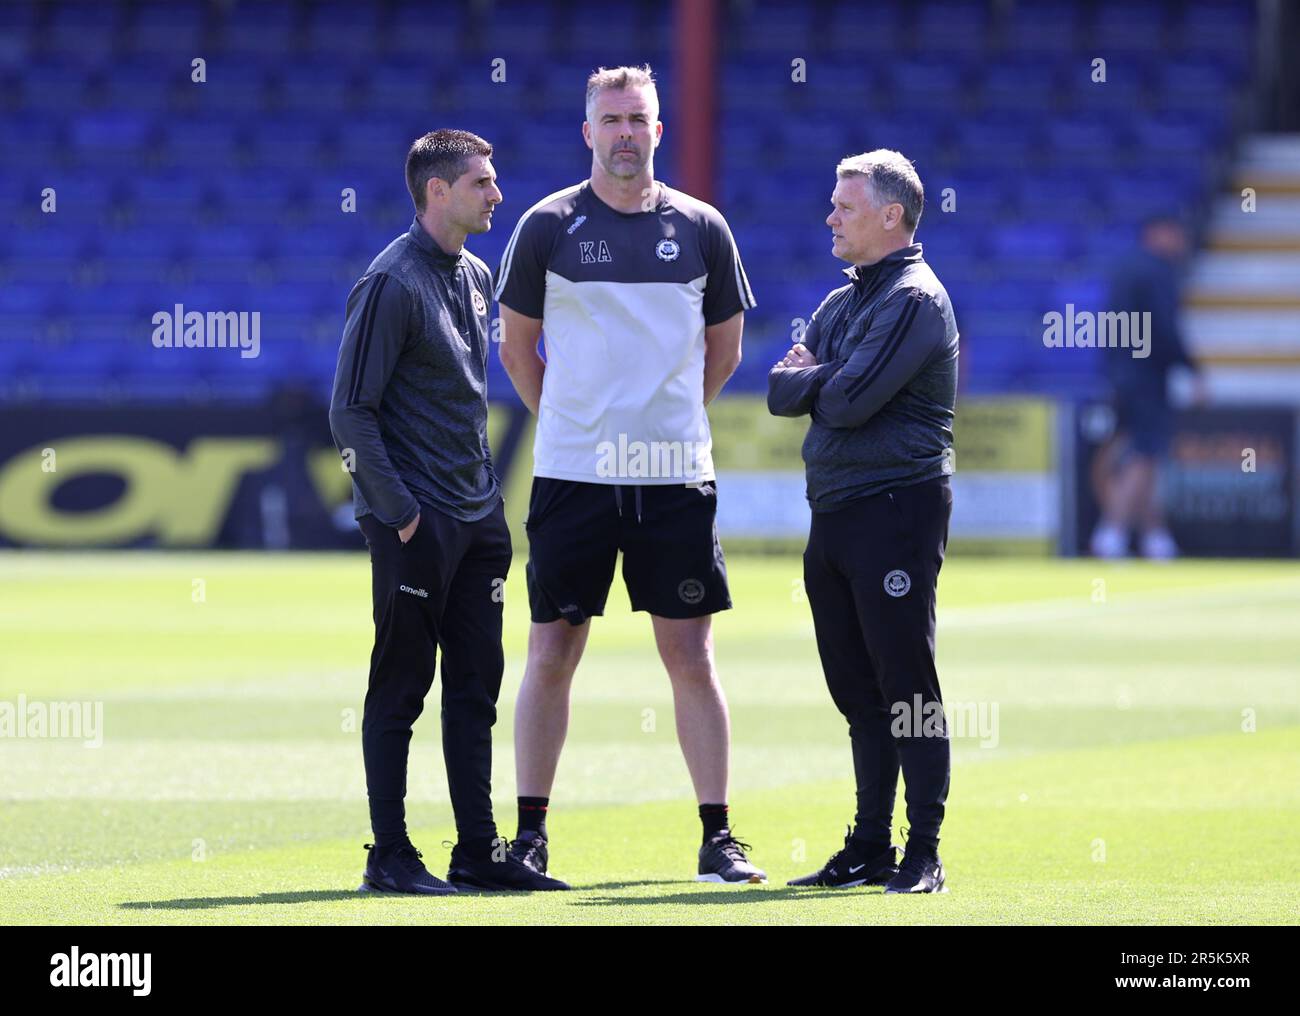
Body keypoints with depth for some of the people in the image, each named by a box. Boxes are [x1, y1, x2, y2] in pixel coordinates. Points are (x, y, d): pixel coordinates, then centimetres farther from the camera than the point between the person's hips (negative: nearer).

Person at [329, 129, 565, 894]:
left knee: (476, 687, 9)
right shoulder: (393, 283, -12)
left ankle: (480, 851, 14)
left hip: (477, 518, 8)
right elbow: (351, 412, -14)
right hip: (415, 525, -8)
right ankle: (390, 856, 3)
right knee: (400, 689, -2)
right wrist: (398, 509, -17)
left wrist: (489, 491, 16)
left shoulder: (475, 278, 13)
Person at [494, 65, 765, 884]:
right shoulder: (549, 226, 0)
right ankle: (531, 832, 8)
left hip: (676, 477, 1)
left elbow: (724, 351, 16)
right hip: (572, 474, -1)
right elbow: (517, 349, 10)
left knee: (692, 656, 1)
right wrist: (576, 425, 10)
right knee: (551, 655, 1)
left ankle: (718, 838, 5)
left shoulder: (701, 229, 4)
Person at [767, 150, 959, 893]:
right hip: (834, 515, 9)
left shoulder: (915, 300, -9)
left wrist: (812, 380, 3)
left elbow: (852, 402, -17)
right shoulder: (841, 304, 19)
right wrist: (827, 377, -8)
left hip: (896, 507, -9)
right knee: (858, 691, 10)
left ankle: (924, 853, -6)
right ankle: (870, 850, 15)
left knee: (905, 686, -8)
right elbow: (782, 392, 11)